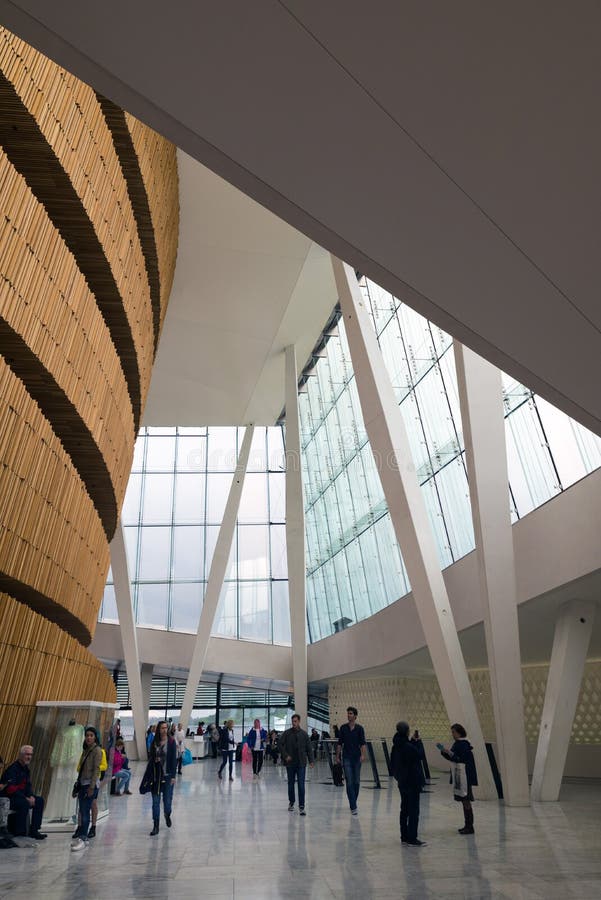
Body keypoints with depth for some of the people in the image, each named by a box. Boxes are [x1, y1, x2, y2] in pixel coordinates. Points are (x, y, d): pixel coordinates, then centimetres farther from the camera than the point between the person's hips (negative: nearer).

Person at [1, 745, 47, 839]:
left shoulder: (26, 769, 10)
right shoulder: (13, 768, -19)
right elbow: (10, 789, -27)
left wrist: (31, 796, -8)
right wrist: (26, 798, -27)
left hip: (21, 796, 9)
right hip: (8, 798, -9)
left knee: (39, 800, -5)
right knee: (24, 803, -34)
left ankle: (34, 830, -3)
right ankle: (19, 833, -19)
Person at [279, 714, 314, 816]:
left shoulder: (304, 734, 2)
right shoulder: (287, 733, 0)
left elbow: (309, 748, 6)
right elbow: (281, 744, 0)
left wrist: (311, 760, 0)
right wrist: (285, 756, -9)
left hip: (301, 763, -1)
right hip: (290, 763, 1)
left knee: (301, 785, -6)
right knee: (291, 784, 13)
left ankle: (301, 807, -1)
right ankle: (291, 803, 31)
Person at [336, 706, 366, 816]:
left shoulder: (359, 728, -2)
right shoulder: (343, 728, 2)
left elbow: (362, 743, -8)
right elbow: (340, 743, 6)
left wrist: (363, 755, -22)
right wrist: (337, 756, 4)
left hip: (357, 757, 0)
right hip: (347, 757, 0)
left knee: (356, 781, 9)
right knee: (349, 782, -7)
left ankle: (353, 802, 29)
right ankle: (353, 807, -6)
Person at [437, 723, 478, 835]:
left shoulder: (464, 744, -17)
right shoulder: (457, 743, 10)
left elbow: (461, 760, -24)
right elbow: (451, 757, 15)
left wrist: (450, 752, -28)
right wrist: (443, 750, 2)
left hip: (465, 777, -9)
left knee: (466, 801, -3)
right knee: (464, 801, 14)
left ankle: (470, 827, 5)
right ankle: (467, 825, 22)